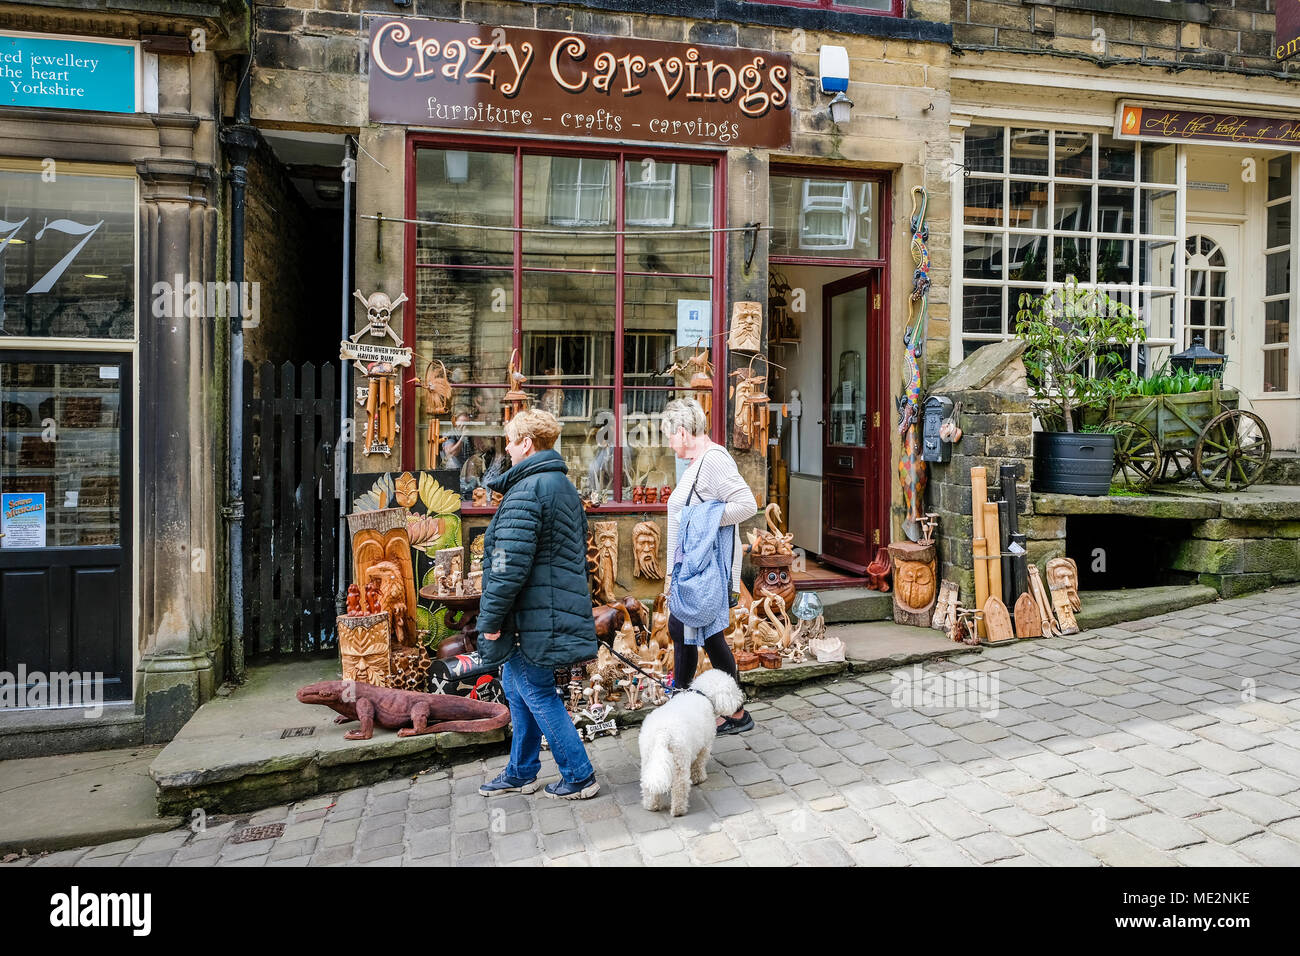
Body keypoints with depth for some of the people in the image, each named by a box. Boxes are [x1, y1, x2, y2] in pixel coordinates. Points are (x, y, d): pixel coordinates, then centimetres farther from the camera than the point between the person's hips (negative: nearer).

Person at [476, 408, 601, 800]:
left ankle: (579, 777, 13)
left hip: (535, 615, -10)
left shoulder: (526, 491, -19)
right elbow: (576, 552, 22)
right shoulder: (564, 486, 14)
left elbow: (510, 565, -24)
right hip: (561, 604, 10)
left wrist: (491, 619, -15)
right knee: (516, 684, 19)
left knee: (537, 693, 3)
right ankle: (521, 772, 31)